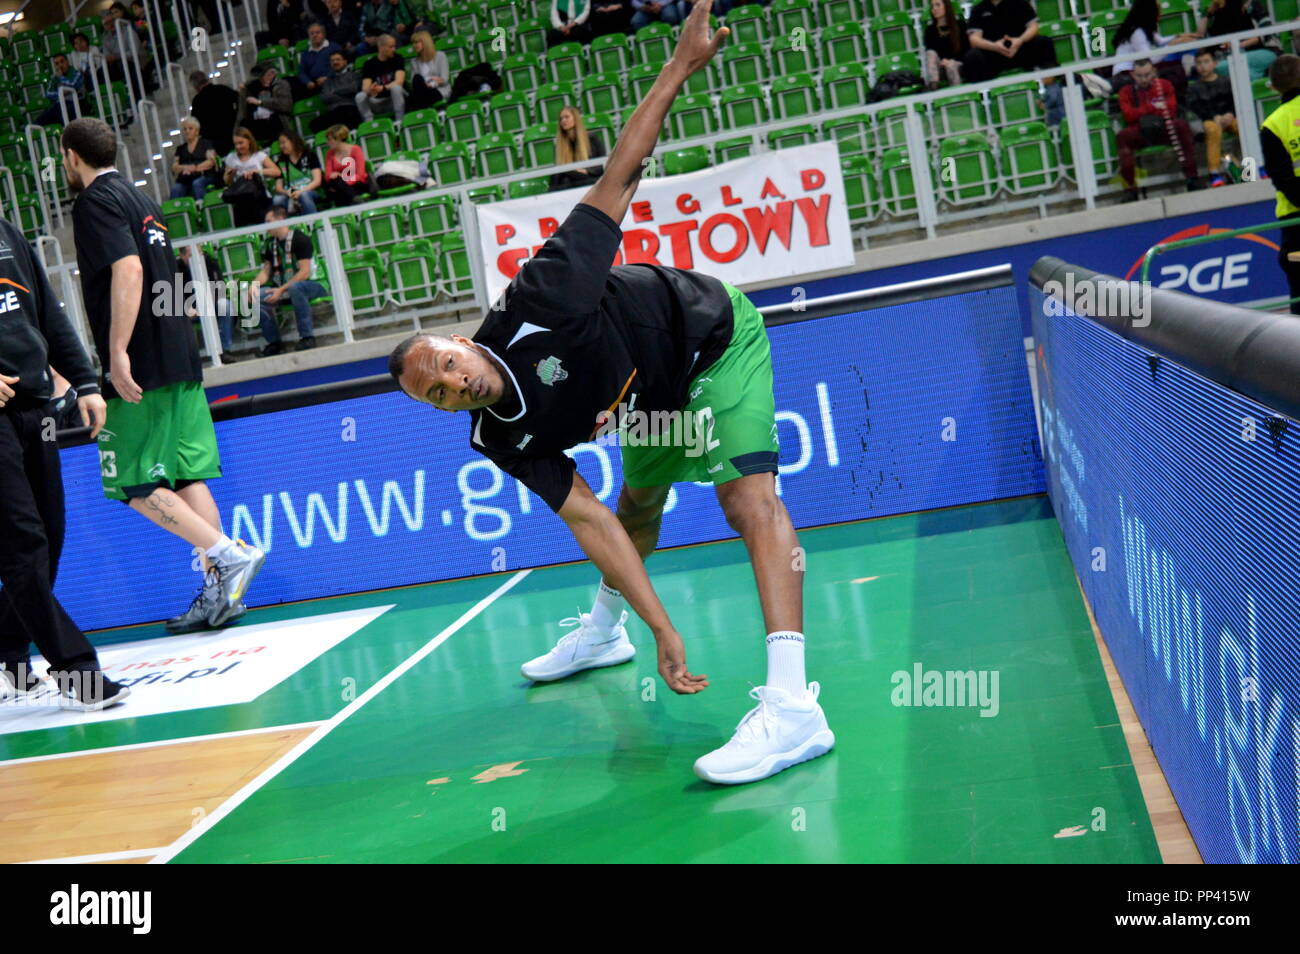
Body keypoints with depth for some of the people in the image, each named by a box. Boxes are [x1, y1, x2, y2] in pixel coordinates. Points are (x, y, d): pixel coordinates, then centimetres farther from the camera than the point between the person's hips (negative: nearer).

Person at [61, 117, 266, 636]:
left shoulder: (95, 200, -6)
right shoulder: (140, 199, 20)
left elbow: (127, 269, -21)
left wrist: (118, 352, -25)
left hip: (142, 368, -8)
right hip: (181, 360, 9)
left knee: (137, 486, -5)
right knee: (186, 477, 7)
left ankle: (231, 554, -14)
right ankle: (219, 589, 4)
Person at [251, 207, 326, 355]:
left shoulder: (299, 238, -11)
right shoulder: (270, 244, 11)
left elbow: (305, 272, -18)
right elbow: (266, 271, 11)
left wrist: (281, 290, -24)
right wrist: (254, 285, -11)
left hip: (312, 285, -7)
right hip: (284, 287, 7)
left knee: (294, 287, -40)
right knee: (258, 296, -17)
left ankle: (307, 337, -31)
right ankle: (274, 343, -12)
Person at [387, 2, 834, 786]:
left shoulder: (535, 304, -32)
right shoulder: (505, 440, -17)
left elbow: (618, 181, -27)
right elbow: (590, 521, -18)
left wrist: (679, 67, -33)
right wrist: (663, 628, -25)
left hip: (714, 333, -6)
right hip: (656, 397, 6)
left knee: (746, 491, -25)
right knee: (639, 504, 25)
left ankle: (791, 704, -37)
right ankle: (606, 631, 57)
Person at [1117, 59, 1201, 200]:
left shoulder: (1165, 85, 10)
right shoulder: (1126, 92, 8)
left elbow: (1172, 110, -2)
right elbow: (1129, 115, -7)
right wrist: (1153, 107, -14)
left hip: (1164, 130, 1)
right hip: (1140, 134, -1)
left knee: (1182, 124, -29)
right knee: (1123, 136, -32)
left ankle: (1191, 178, -27)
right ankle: (1130, 188, -33)